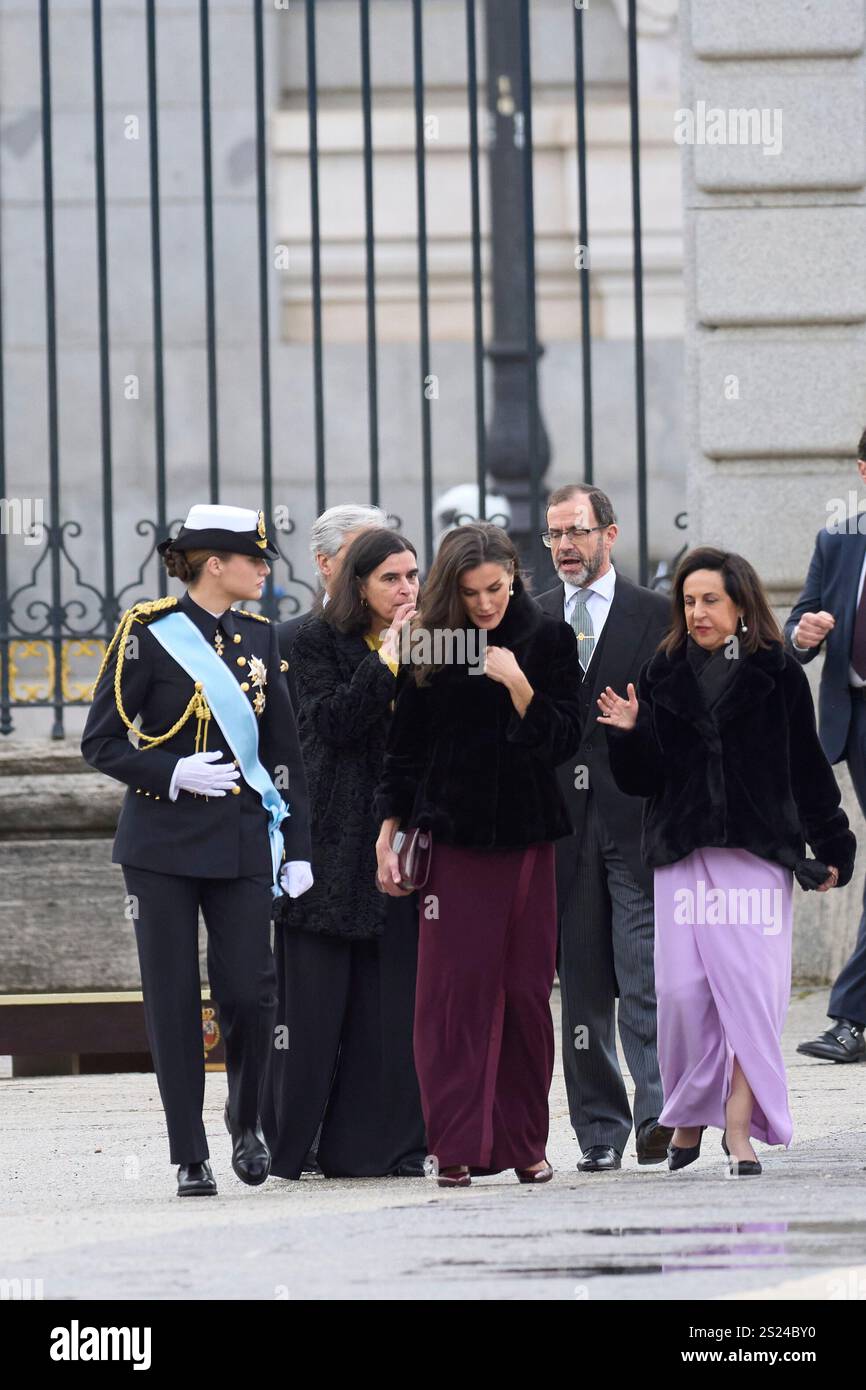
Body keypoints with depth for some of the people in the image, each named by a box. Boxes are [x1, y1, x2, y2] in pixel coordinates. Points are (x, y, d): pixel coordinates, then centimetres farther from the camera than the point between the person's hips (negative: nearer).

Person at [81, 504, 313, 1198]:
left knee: (249, 991, -6)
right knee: (174, 1001, -1)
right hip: (164, 843, -3)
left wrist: (297, 848, 7)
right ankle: (191, 1157, 7)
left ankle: (246, 1120, 20)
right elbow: (101, 742, -4)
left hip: (242, 841, 3)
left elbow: (285, 751, 12)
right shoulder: (148, 631, -5)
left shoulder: (260, 638, 8)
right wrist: (172, 773, -18)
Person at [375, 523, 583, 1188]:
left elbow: (564, 740, -2)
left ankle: (523, 1143, 11)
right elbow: (404, 750, 7)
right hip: (452, 839, 0)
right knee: (453, 990, -6)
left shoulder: (549, 640, 1)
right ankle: (457, 1148, -5)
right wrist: (389, 834, 4)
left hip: (526, 839, 0)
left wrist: (519, 687, -16)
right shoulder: (432, 646, 2)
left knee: (526, 990, 3)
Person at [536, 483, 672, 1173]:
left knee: (646, 975, -11)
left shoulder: (657, 615, 4)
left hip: (639, 815, -3)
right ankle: (600, 1130, 7)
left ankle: (657, 1114, -12)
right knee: (582, 981, 4)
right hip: (561, 817, 3)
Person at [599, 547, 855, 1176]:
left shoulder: (777, 675, 3)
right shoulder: (664, 675, 10)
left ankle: (741, 1128, -5)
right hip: (682, 852, 2)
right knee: (681, 991, -5)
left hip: (758, 851, -2)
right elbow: (643, 777, 8)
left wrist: (832, 848, 7)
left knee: (749, 989, -8)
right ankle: (689, 1116, 12)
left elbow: (808, 768, 7)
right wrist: (629, 734, -11)